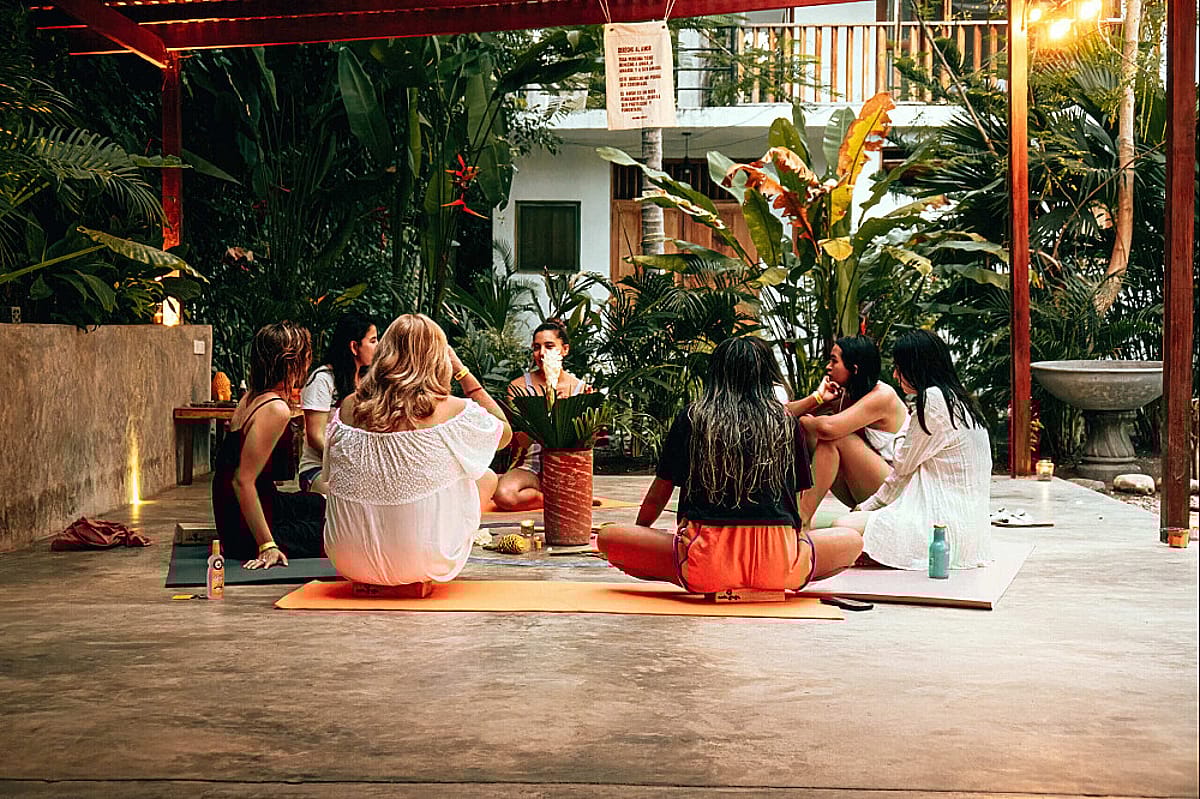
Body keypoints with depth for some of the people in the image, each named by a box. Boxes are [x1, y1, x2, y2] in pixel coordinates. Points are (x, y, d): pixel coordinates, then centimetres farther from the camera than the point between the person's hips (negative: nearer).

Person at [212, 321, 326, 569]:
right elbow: (243, 480, -27)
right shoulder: (276, 410, -24)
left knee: (324, 505, 27)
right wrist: (267, 546, -25)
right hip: (247, 529, -9)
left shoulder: (252, 397, 3)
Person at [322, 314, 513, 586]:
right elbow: (504, 431, 7)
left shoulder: (348, 408, -4)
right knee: (487, 477, 22)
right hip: (421, 562, -4)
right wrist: (462, 372, 8)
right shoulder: (452, 411, -14)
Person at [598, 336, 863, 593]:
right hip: (778, 569, 0)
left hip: (707, 565, 0)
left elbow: (656, 498, 17)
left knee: (608, 537, 14)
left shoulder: (691, 417, 9)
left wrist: (639, 531, 38)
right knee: (853, 541, 26)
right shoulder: (786, 422, 11)